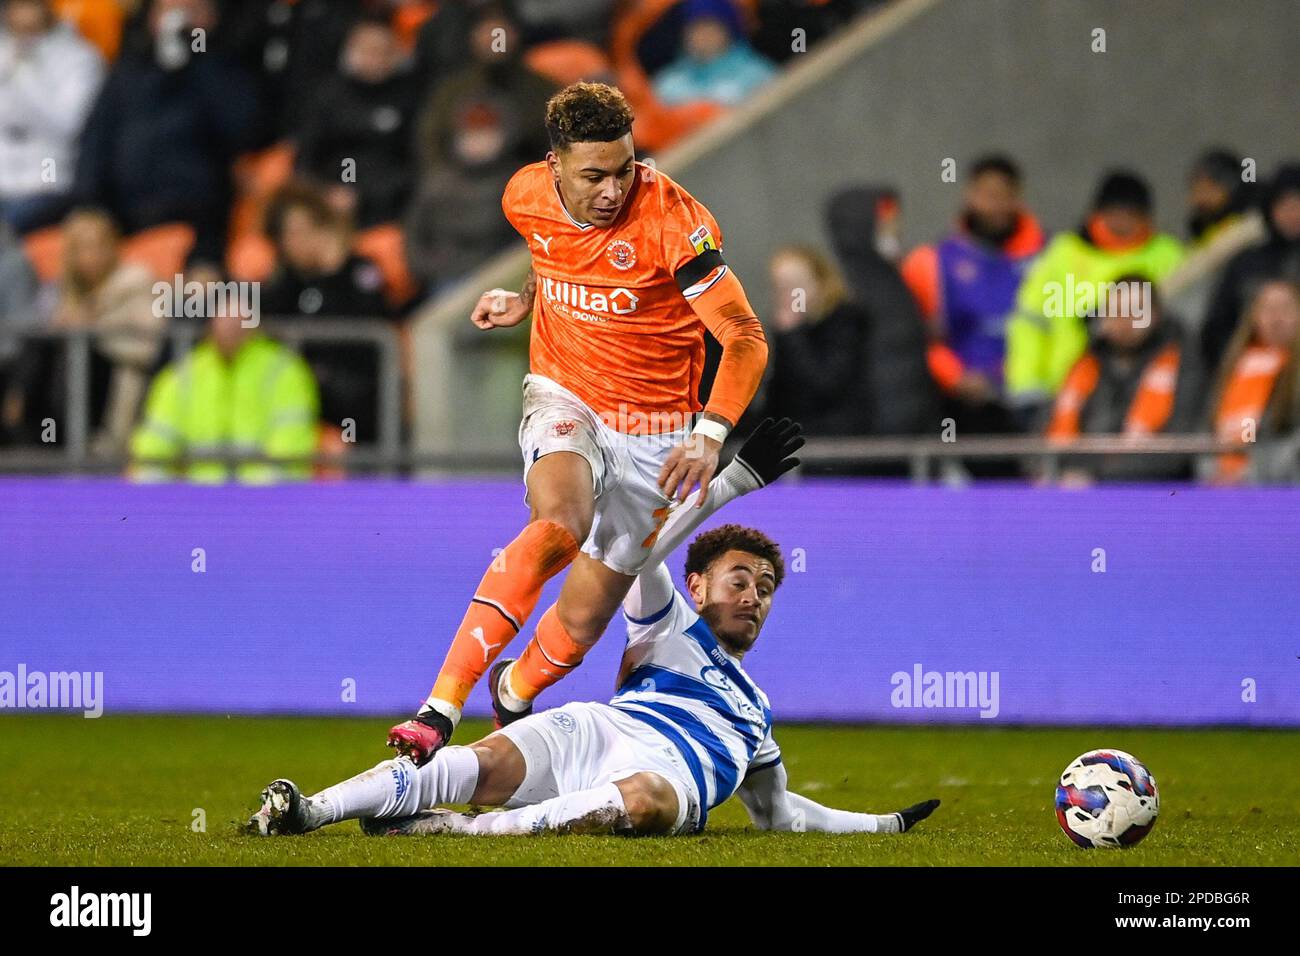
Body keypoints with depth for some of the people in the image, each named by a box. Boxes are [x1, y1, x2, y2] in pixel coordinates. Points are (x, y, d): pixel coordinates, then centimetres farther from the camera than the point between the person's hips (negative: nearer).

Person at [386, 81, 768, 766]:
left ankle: (515, 689, 38)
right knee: (561, 524, -33)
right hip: (565, 400, 1)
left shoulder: (671, 218, -21)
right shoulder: (526, 197, -7)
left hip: (655, 429, -1)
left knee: (583, 620, 1)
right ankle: (439, 709, -37)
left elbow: (745, 337, -21)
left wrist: (710, 434, -33)